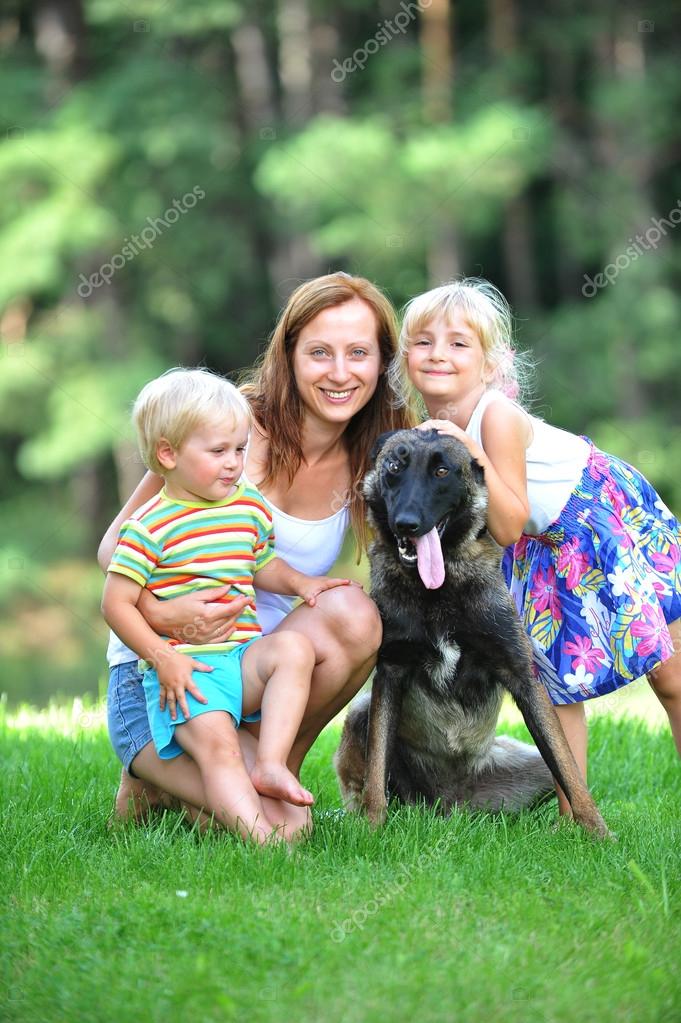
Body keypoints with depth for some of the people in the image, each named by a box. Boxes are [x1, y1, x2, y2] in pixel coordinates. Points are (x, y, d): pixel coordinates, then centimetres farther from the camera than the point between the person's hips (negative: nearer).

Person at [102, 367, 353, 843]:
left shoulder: (249, 506, 13)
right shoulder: (151, 526, -6)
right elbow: (117, 603, -7)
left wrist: (300, 582, 11)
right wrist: (162, 657, -17)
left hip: (243, 658, 5)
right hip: (185, 670, -5)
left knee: (294, 647, -25)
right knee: (216, 742, -27)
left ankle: (271, 764, -25)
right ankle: (261, 839, -41)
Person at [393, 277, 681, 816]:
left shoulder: (496, 416, -30)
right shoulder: (434, 426, -8)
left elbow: (509, 526, -31)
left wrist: (474, 456, -40)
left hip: (613, 520, -7)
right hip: (548, 547, 7)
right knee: (554, 678, 5)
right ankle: (571, 812, 12)